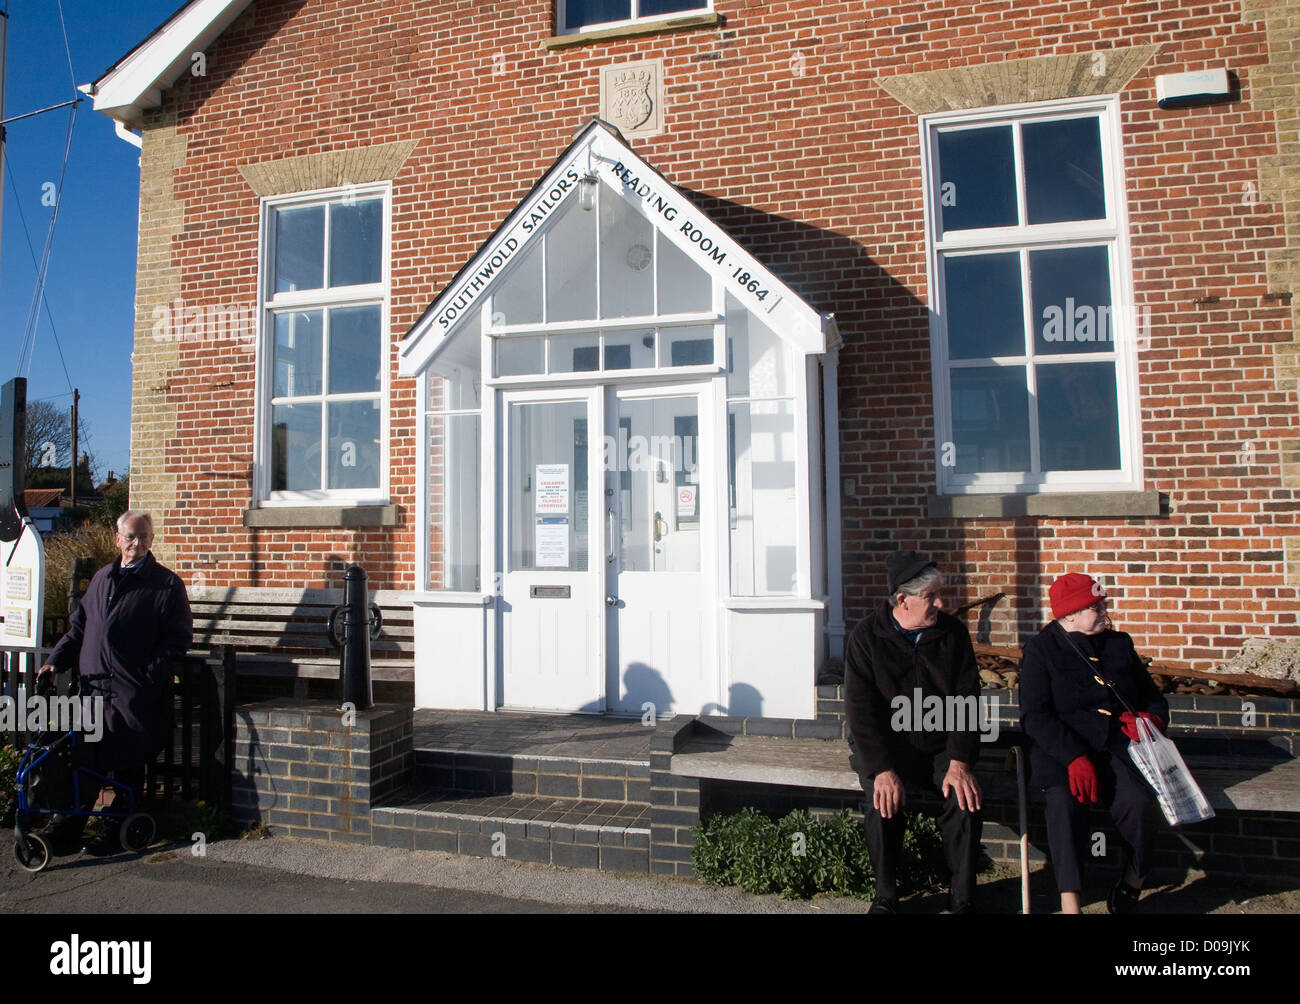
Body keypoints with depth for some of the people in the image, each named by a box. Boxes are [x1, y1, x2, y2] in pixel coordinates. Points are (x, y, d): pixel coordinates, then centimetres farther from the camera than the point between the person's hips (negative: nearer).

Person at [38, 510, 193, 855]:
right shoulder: (101, 578, 17)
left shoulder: (167, 584, -2)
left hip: (136, 694, -5)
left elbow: (179, 637, -6)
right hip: (94, 687, 5)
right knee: (83, 759, 6)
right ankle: (65, 830, 20)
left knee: (128, 765, 1)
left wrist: (149, 673, -15)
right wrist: (56, 660, 10)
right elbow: (79, 628, 24)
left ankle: (116, 833, 15)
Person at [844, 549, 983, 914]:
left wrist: (959, 762, -15)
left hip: (941, 743, 2)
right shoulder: (866, 637, -7)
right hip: (885, 743, -2)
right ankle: (885, 895, -6)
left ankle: (962, 896, -4)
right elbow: (860, 710, -12)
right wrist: (882, 769, -23)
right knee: (883, 799, -27)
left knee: (965, 797, -23)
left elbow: (967, 700, -3)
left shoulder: (953, 633, 0)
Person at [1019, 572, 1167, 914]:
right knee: (1065, 800, -32)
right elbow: (1035, 716, -8)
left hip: (1118, 747, 3)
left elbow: (1154, 698, 25)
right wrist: (1075, 757, -23)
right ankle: (1069, 904, -27)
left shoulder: (1119, 644, 18)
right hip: (1061, 749, -3)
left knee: (1138, 801, -27)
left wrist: (1151, 718, -1)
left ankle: (1133, 881, 1)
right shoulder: (1041, 649, 2)